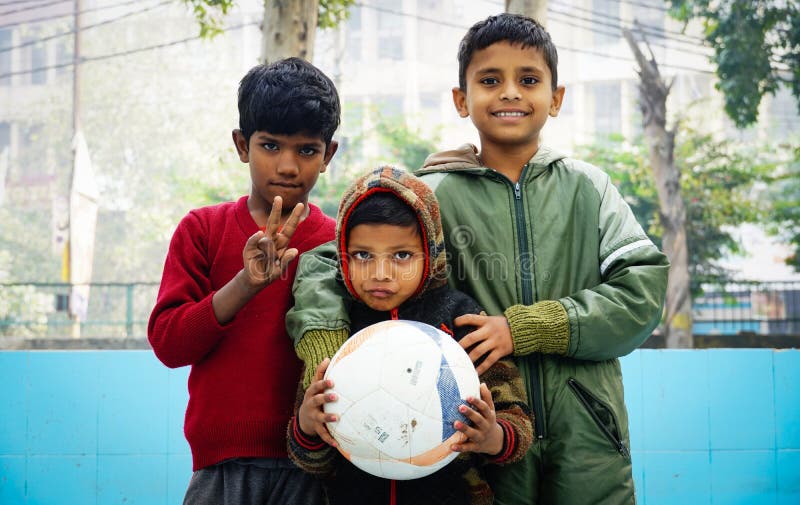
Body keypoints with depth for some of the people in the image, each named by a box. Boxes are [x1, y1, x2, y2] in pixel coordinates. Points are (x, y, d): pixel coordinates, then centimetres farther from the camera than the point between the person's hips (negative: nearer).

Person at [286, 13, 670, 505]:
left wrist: (525, 329, -14)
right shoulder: (435, 195, 3)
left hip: (587, 443, 1)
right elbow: (323, 267, -2)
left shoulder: (586, 187, 7)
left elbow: (642, 290, -4)